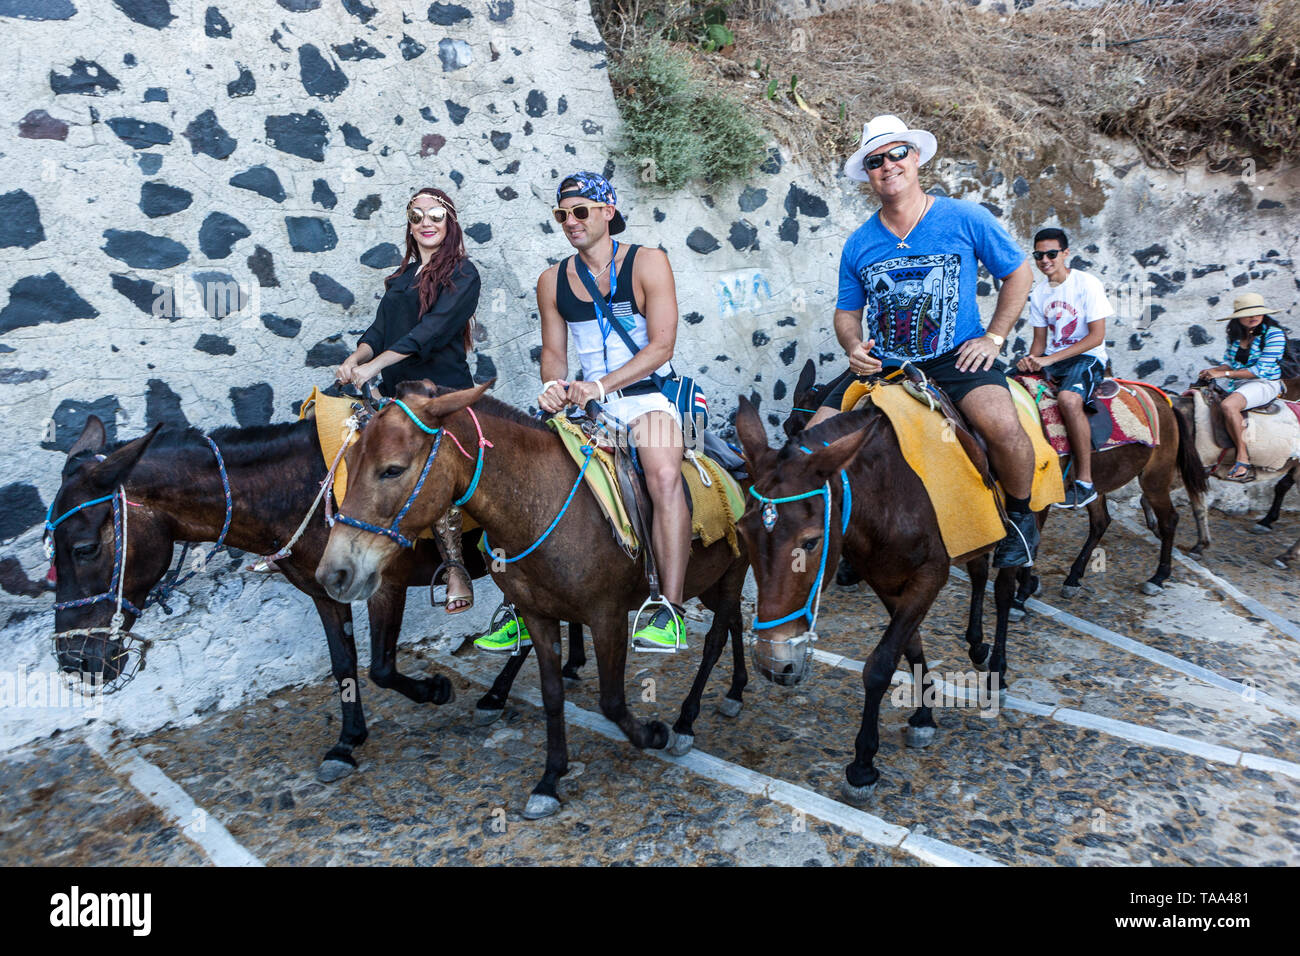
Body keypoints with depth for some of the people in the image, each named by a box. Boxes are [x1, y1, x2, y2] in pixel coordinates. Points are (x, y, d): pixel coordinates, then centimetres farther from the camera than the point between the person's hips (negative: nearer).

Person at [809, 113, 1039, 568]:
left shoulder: (966, 218, 0)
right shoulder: (858, 244, 7)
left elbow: (1019, 274, 10)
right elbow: (846, 312, 16)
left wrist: (994, 337, -1)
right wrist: (854, 348, -6)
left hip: (956, 358, -3)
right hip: (882, 366, 3)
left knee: (1002, 427, -31)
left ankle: (1020, 516, 1)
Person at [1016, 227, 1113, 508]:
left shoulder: (1087, 284, -8)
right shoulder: (1039, 293, 10)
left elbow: (1097, 336, -14)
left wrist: (1051, 359, -21)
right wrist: (1031, 360, -10)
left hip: (1087, 358, -6)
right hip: (1050, 359, 6)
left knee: (1068, 398, -37)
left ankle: (1085, 482, -28)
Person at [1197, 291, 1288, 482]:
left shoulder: (1274, 334, -12)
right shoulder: (1235, 334, 7)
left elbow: (1261, 370, -19)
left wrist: (1224, 373, -22)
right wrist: (1214, 371, -10)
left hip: (1265, 384, -8)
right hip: (1235, 381, 8)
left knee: (1229, 405, -36)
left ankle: (1243, 458, -29)